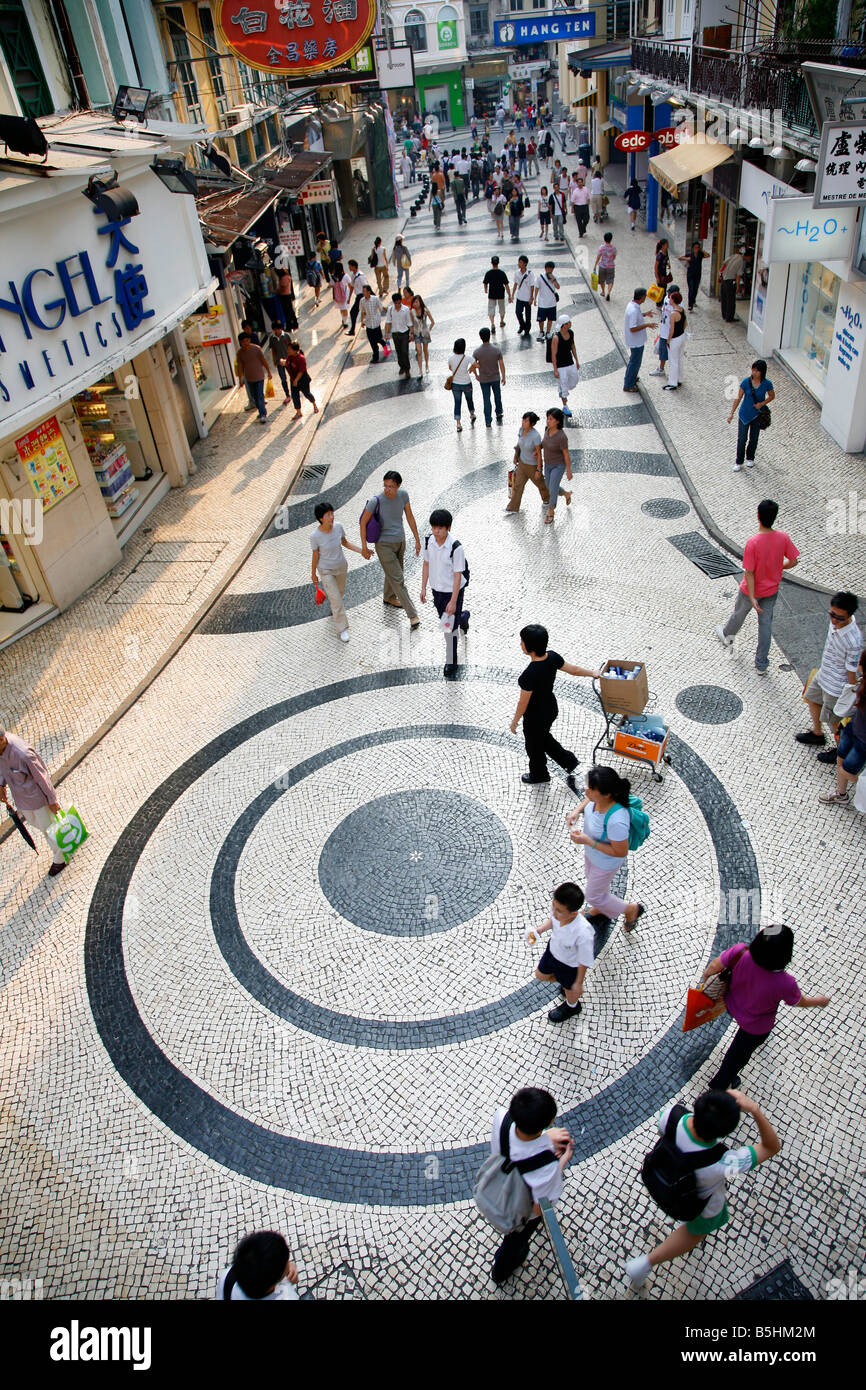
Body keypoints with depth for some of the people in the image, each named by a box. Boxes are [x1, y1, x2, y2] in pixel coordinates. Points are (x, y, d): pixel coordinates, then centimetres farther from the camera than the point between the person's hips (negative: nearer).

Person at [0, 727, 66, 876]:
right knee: (33, 821, 30)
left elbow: (41, 777, -24)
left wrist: (52, 800, -14)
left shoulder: (23, 755, -39)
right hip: (20, 797, 8)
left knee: (48, 829, 13)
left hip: (37, 796, -8)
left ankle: (59, 860, 37)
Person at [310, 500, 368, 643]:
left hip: (341, 567, 5)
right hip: (326, 571, -5)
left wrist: (361, 551, -9)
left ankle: (333, 609, 60)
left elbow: (345, 543, 0)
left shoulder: (338, 526, -17)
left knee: (340, 591, 26)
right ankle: (342, 628, 15)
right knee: (336, 600, -2)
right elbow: (315, 555, -13)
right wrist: (314, 574, -1)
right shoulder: (315, 536, -27)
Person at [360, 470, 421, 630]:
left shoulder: (403, 495, -8)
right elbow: (363, 522, -12)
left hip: (400, 541, 6)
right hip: (384, 545, -6)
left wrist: (417, 540, 8)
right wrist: (364, 547, -8)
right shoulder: (376, 501, -23)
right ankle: (412, 615, -5)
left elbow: (410, 518, 4)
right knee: (397, 579, -7)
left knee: (393, 573, 24)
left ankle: (389, 598, 50)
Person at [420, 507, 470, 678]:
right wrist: (423, 588, 7)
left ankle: (451, 663, 14)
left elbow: (457, 575, -20)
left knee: (450, 627, -1)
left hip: (453, 591, -6)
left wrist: (453, 601, -19)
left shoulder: (455, 548, -25)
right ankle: (463, 617, 61)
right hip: (437, 589, 6)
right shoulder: (428, 541, -8)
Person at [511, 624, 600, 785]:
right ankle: (570, 762, 37)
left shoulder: (530, 674, -36)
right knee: (544, 738, 33)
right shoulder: (552, 657, -16)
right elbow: (573, 670, -1)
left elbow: (523, 703, -24)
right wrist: (593, 673, 17)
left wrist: (514, 721, -8)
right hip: (551, 708, 7)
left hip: (535, 717, -7)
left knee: (534, 747, 23)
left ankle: (538, 776, 48)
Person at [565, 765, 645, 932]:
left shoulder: (616, 821, -46)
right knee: (592, 879, 34)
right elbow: (588, 799, 1)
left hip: (606, 863, -7)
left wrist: (588, 841, -33)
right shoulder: (598, 797, -25)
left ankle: (632, 909, 44)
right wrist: (577, 810, -17)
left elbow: (621, 852, -31)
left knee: (593, 895, 20)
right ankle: (601, 908, 66)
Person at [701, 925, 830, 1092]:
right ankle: (718, 1085, 49)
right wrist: (819, 1000, 7)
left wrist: (706, 978, 4)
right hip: (755, 1027, -3)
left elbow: (714, 967, -19)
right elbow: (801, 1002, -16)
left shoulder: (740, 952, -37)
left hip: (732, 1007, 3)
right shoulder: (784, 984, -40)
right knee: (740, 1053, 25)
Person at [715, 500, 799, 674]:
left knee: (739, 614, 26)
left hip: (751, 590, -3)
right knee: (766, 624, 15)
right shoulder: (783, 537, -17)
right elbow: (793, 562, -6)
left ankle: (727, 635, 57)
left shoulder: (752, 542, -29)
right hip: (771, 590, 3)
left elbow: (749, 572, -26)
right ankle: (761, 664, 24)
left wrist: (752, 597, -20)